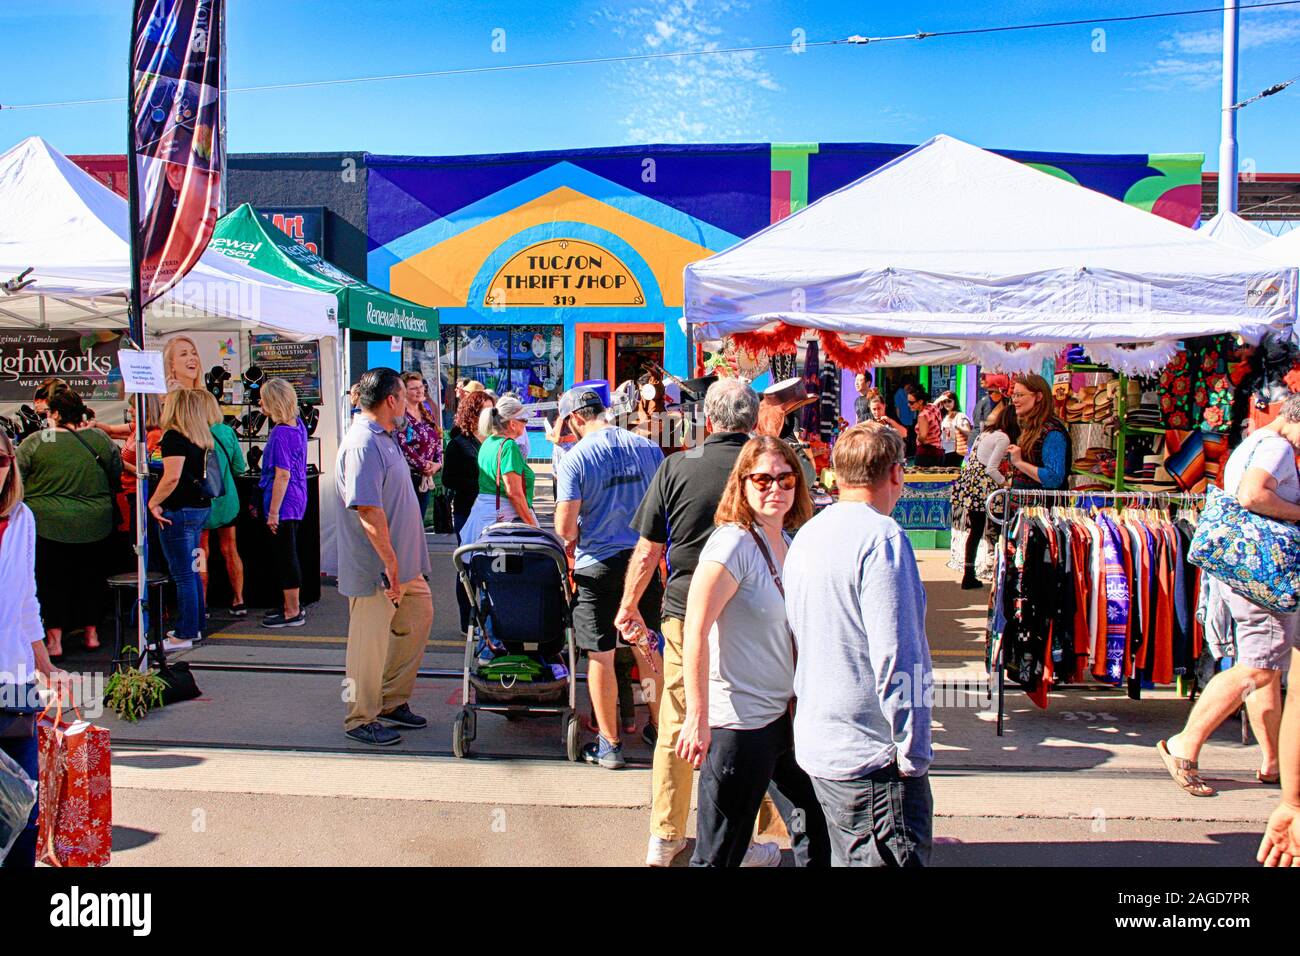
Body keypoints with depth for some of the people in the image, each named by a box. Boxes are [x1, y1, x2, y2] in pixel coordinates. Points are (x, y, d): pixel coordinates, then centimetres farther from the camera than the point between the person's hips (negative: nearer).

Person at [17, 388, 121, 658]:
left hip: (49, 524, -3)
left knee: (52, 581, 8)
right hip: (95, 525, 3)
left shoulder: (34, 442, -9)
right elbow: (116, 476, 10)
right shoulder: (100, 439, -1)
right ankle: (91, 633, 22)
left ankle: (54, 639, 8)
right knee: (91, 578, 15)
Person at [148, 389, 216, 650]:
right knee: (191, 571, 17)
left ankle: (185, 634, 2)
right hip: (200, 507, 9)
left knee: (183, 575, -3)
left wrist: (153, 502, -13)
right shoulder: (202, 439, 11)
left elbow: (172, 477, -23)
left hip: (179, 511, -9)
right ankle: (196, 626, 25)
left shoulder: (174, 437, -14)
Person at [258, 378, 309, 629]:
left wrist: (273, 512, -19)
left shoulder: (280, 433, -20)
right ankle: (292, 605, 28)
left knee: (285, 557, -1)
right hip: (296, 500, 9)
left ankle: (292, 613, 6)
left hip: (284, 504, -9)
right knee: (288, 555, 18)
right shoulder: (298, 425, 6)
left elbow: (282, 476, -22)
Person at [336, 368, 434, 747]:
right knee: (371, 642, 2)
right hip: (376, 569, -10)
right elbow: (368, 510, -28)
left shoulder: (385, 437, 12)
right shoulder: (362, 444, -22)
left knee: (418, 618, 19)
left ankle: (392, 701, 31)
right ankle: (361, 719, 17)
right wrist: (390, 562, -26)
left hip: (402, 562, 10)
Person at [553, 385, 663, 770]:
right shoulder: (648, 448, 2)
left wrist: (572, 539, 7)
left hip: (597, 565, -4)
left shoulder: (574, 459, -10)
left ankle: (610, 744, 15)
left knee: (600, 655, 7)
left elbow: (565, 526, -14)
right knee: (648, 649, 16)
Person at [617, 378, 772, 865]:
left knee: (675, 728, 12)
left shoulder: (675, 467, -5)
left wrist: (629, 605, 15)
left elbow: (648, 552, 0)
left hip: (684, 613, 1)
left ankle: (664, 839, 23)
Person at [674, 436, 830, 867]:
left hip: (785, 714, 8)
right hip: (738, 721, -8)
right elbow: (695, 631, -22)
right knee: (720, 853, 3)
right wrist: (697, 717, -24)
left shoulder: (788, 542, 7)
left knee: (819, 830, 20)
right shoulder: (733, 543, -17)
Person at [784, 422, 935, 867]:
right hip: (873, 753, -9)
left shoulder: (807, 535, 10)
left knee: (848, 857, 19)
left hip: (817, 744, 9)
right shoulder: (882, 537, -17)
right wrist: (913, 752, -14)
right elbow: (897, 655, -22)